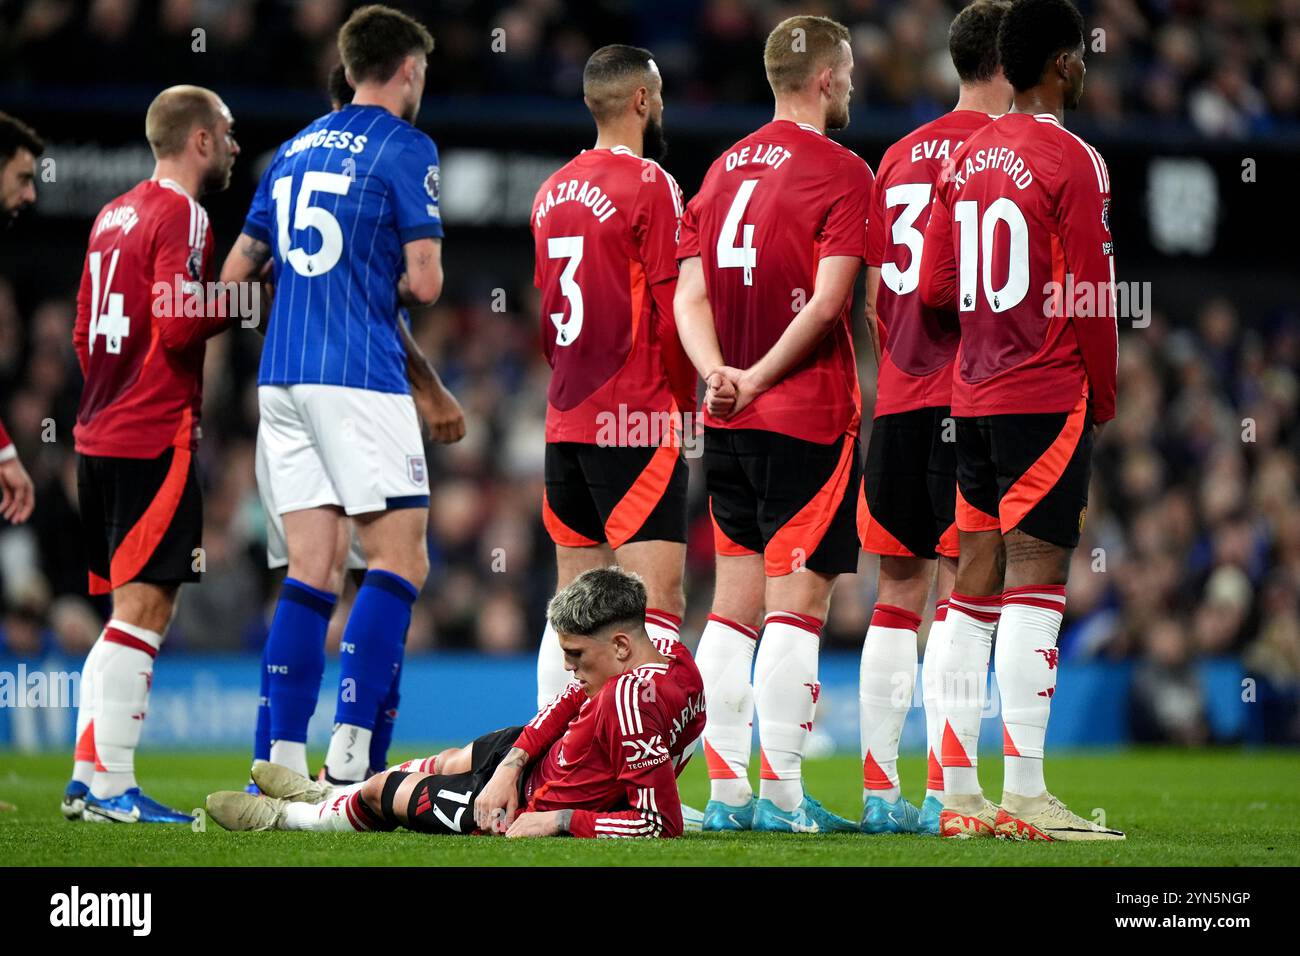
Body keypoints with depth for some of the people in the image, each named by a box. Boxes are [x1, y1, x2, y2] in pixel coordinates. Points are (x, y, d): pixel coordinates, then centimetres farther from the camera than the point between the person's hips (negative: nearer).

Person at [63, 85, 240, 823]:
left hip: (101, 433, 9)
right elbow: (177, 323, -21)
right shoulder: (182, 217, -10)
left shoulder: (114, 215, 17)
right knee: (143, 610, -8)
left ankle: (90, 781, 12)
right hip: (155, 439, -9)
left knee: (133, 613, 13)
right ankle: (110, 785, -10)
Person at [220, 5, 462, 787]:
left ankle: (281, 763, 1)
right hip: (360, 379, -7)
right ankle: (350, 753, -14)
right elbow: (424, 282, -12)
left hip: (282, 380, 7)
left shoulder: (295, 151, 17)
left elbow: (235, 274, 19)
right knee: (401, 561, -4)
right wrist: (403, 285, 12)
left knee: (311, 571, 6)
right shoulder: (406, 149, -4)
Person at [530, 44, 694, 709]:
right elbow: (671, 310, -12)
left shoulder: (553, 192, 13)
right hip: (637, 419, -8)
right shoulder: (649, 185, -10)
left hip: (566, 421, 8)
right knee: (657, 599, -9)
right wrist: (685, 401, 0)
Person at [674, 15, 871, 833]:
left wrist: (719, 373, -6)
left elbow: (690, 295, 7)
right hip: (808, 419, -6)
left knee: (735, 605, 9)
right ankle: (782, 795, -9)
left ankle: (726, 793, 8)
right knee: (796, 605, -6)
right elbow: (827, 300, -16)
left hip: (728, 423, 7)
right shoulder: (841, 173, -7)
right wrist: (760, 377, -12)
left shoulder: (725, 169, 13)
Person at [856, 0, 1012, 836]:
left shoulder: (900, 157, 17)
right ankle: (943, 793, -11)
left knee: (897, 596, 10)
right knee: (957, 590, -7)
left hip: (899, 398, 7)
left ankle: (880, 790, 9)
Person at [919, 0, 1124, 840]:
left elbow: (935, 288, 12)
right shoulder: (1072, 161, -10)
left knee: (975, 589, 8)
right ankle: (1026, 795, -11)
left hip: (974, 395, 7)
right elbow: (1092, 298, -10)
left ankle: (959, 792, 8)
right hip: (1048, 397, -7)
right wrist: (1103, 400, 2)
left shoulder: (967, 160, 12)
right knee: (1036, 583, -8)